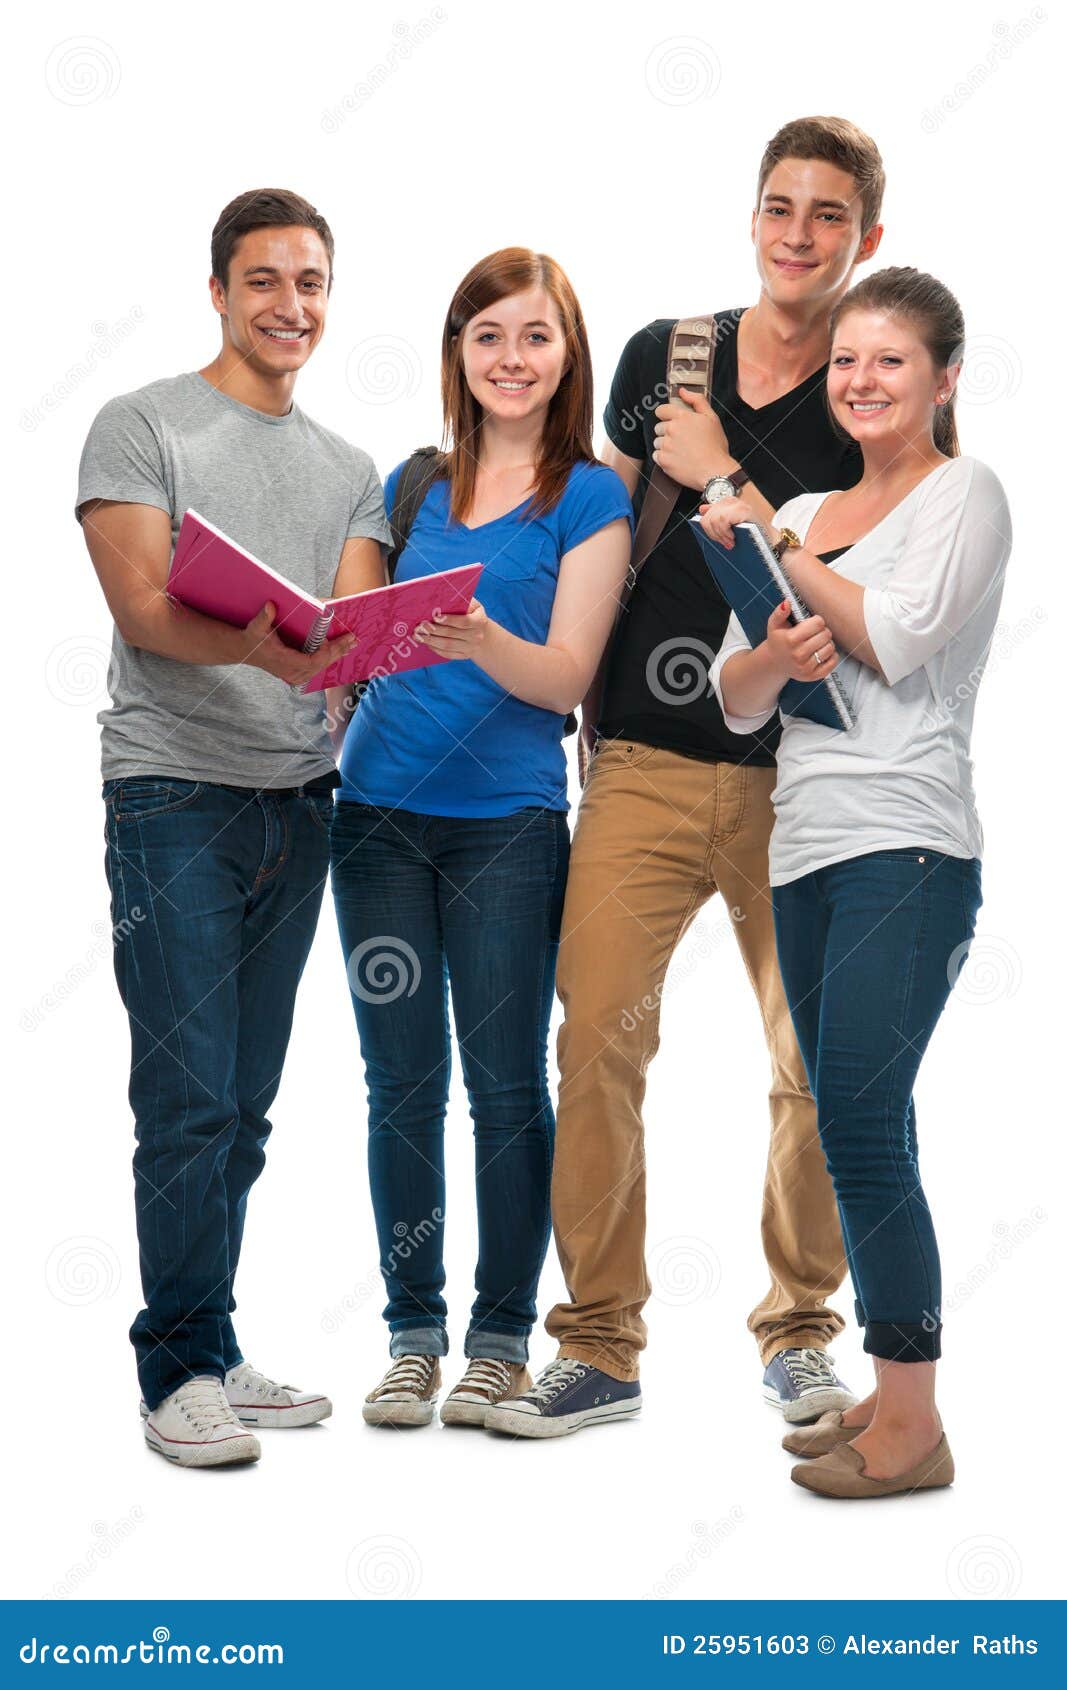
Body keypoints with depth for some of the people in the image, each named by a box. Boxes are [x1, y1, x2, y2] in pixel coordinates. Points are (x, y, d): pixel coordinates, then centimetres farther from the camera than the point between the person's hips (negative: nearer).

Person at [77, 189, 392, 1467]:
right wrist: (256, 644, -31)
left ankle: (207, 1354, 17)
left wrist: (370, 642, -19)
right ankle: (182, 1368, 1)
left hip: (298, 800, 5)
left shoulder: (347, 471, 18)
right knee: (190, 1098, -8)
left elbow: (357, 624, 6)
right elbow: (145, 609, -11)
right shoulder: (140, 427, 1)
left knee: (244, 1105, 9)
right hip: (176, 796, -5)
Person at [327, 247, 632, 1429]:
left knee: (505, 1081, 1)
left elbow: (566, 675, -9)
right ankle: (412, 1335, 14)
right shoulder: (411, 486, 13)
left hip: (507, 819, -3)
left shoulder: (589, 498, 1)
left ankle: (500, 1338, 12)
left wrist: (483, 644, -28)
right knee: (399, 1080, 5)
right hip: (380, 808, 4)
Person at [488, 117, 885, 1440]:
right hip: (646, 764, 2)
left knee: (818, 1060, 3)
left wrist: (724, 478, -11)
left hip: (799, 775, -1)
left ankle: (798, 1333, 22)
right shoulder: (660, 356, 9)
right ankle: (599, 1348, 5)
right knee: (596, 1038, -6)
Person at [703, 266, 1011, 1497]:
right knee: (854, 1132, 9)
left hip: (904, 850, -7)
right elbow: (733, 700, 16)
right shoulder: (806, 515, 20)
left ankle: (911, 1428, -7)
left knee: (858, 1122, -13)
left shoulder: (963, 492, 2)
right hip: (805, 852, 7)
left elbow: (899, 636, -13)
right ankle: (887, 1394, 16)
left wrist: (777, 547, -5)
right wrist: (776, 655, -7)